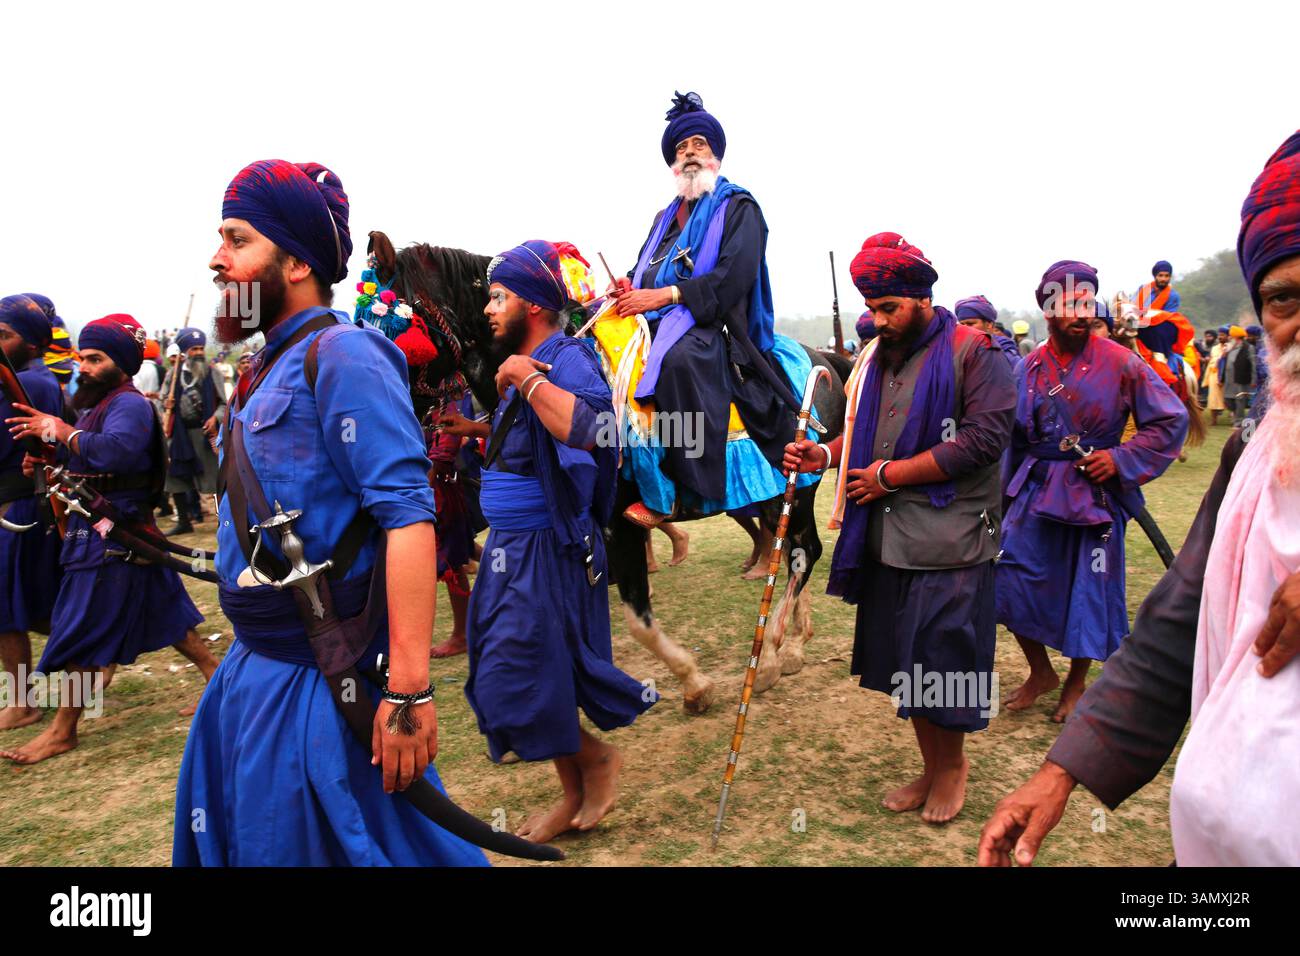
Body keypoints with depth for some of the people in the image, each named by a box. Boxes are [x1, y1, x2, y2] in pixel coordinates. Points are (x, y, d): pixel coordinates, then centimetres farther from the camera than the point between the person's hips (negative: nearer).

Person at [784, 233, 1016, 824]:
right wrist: (825, 455, -2)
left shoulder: (973, 352, -7)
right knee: (904, 661, 13)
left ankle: (953, 764, 29)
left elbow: (985, 437, -16)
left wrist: (889, 475, -15)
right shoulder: (875, 357, 13)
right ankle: (931, 769, 32)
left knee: (944, 659, 3)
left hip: (948, 544, -6)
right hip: (886, 542, 6)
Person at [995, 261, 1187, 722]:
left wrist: (1121, 459, -15)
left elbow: (1171, 420, -4)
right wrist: (1008, 493, 12)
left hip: (1096, 493, -3)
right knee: (1010, 577, 0)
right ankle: (1040, 672, 22)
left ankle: (1076, 683, 29)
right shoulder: (1029, 367, 2)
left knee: (1088, 592, 7)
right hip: (1036, 491, 3)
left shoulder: (1121, 363, -8)